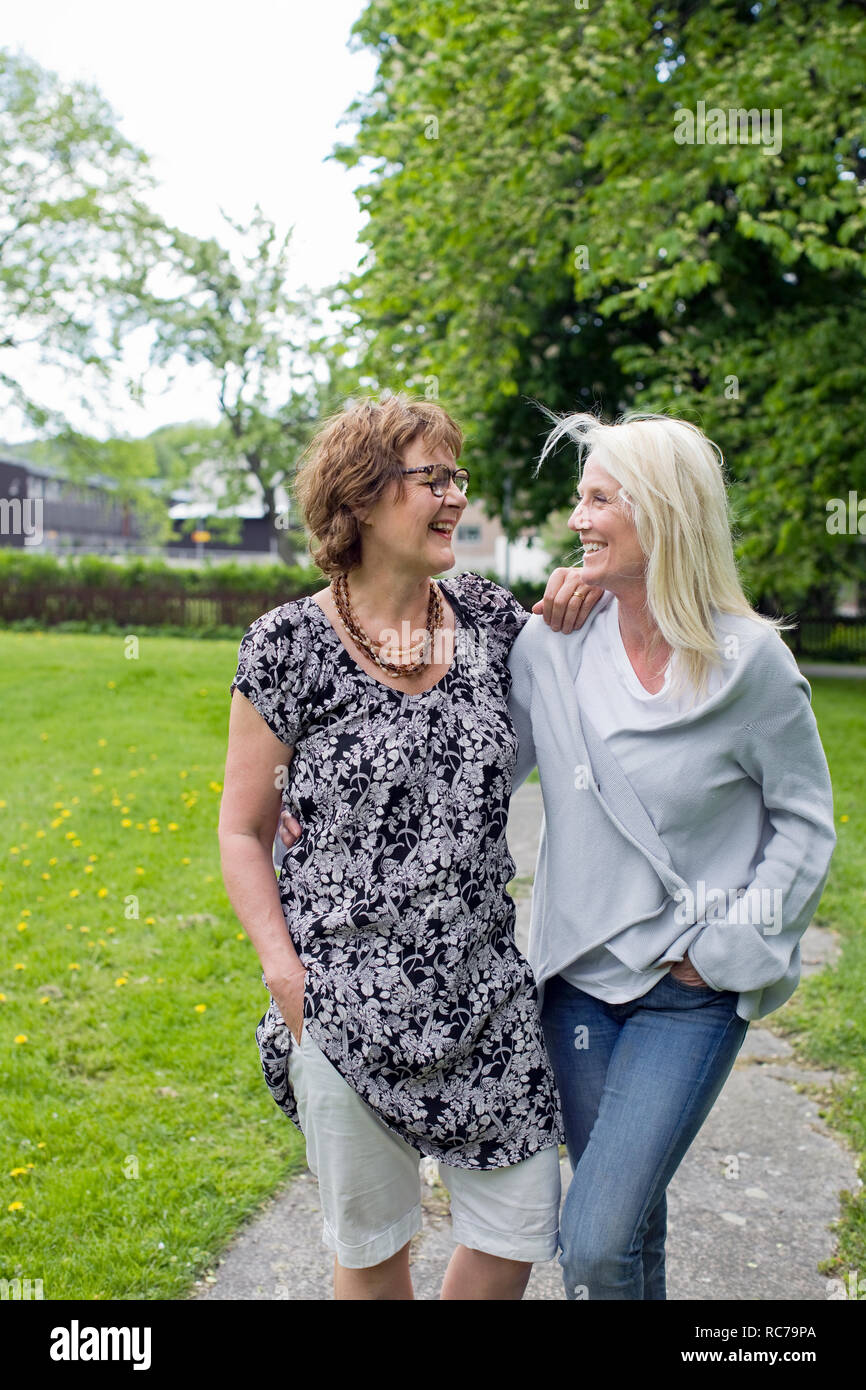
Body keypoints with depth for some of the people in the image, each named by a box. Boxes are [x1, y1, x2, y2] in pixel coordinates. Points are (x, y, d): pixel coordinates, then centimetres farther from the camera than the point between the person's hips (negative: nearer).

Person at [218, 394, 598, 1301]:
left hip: (486, 992, 4)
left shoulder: (485, 617, 2)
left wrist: (574, 603, -1)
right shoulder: (290, 645, -9)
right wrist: (287, 978, -10)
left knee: (520, 1230, 13)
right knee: (371, 1242, 16)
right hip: (347, 1007, -3)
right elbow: (242, 830, -3)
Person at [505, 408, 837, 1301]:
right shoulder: (550, 644, -3)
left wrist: (729, 952, -10)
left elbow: (807, 824, -3)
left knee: (592, 1242, -9)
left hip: (693, 994, -3)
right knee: (627, 1218, 16)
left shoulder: (750, 661, -12)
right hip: (577, 976, 4)